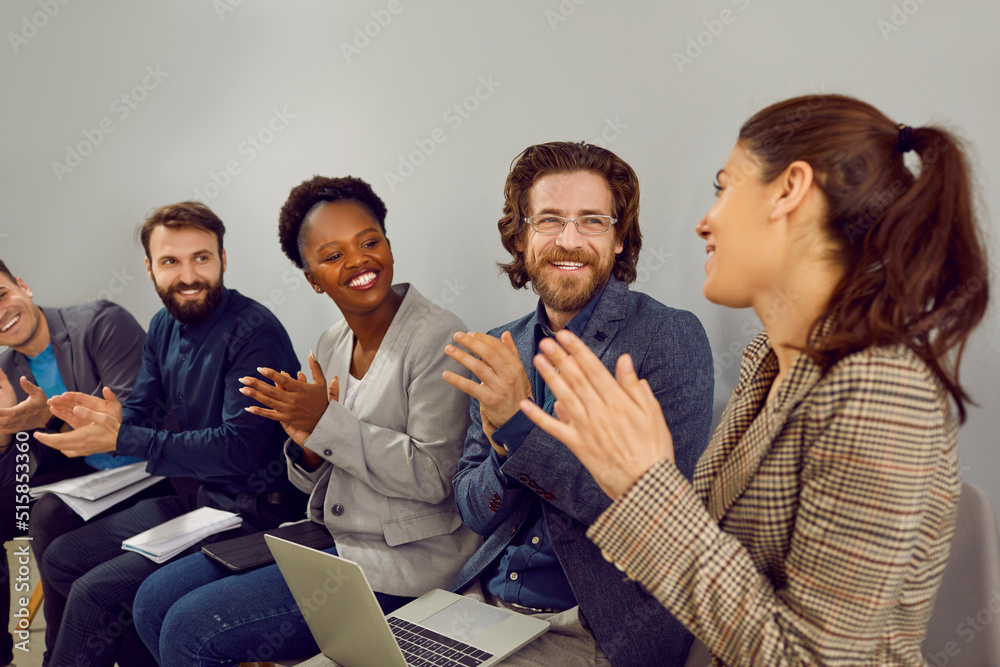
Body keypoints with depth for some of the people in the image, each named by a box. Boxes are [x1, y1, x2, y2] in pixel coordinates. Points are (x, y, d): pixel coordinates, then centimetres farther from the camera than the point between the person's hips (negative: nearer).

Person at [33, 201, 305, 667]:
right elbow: (143, 412, 12)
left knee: (95, 593, -16)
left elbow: (238, 447, -26)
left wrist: (120, 438, -26)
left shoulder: (254, 332, -21)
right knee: (60, 559, 13)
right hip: (194, 497, 9)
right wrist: (108, 416, -13)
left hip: (252, 512, -9)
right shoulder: (164, 326, 8)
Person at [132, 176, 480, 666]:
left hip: (397, 566, -8)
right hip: (327, 535, 8)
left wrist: (328, 421, -21)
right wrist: (307, 446, -11)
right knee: (155, 600, 7)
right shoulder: (333, 342, 7)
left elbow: (432, 477, -21)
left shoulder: (437, 338, -17)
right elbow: (318, 485, 12)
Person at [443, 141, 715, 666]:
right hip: (483, 599, 5)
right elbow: (474, 514, 5)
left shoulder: (671, 338, -10)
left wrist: (521, 428, -23)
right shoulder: (500, 350, 4)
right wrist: (505, 452, -17)